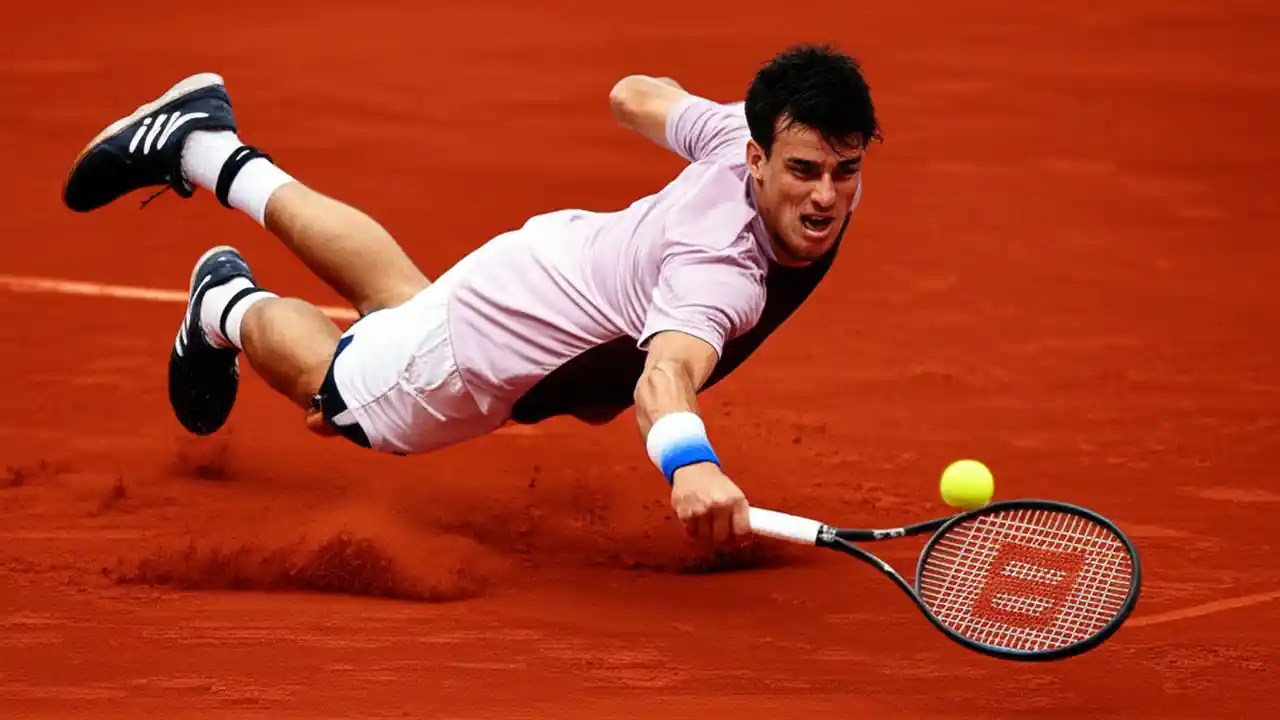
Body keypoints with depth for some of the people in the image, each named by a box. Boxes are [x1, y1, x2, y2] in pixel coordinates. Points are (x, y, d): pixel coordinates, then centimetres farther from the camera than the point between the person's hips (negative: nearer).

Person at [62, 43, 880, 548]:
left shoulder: (754, 128, -23)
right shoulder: (721, 267, -46)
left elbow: (637, 96, -4)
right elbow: (665, 374, -66)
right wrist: (690, 464, -87)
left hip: (569, 252, 8)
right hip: (495, 344, -8)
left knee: (406, 302, 39)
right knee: (331, 389, 23)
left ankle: (209, 149, 53)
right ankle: (229, 305, 51)